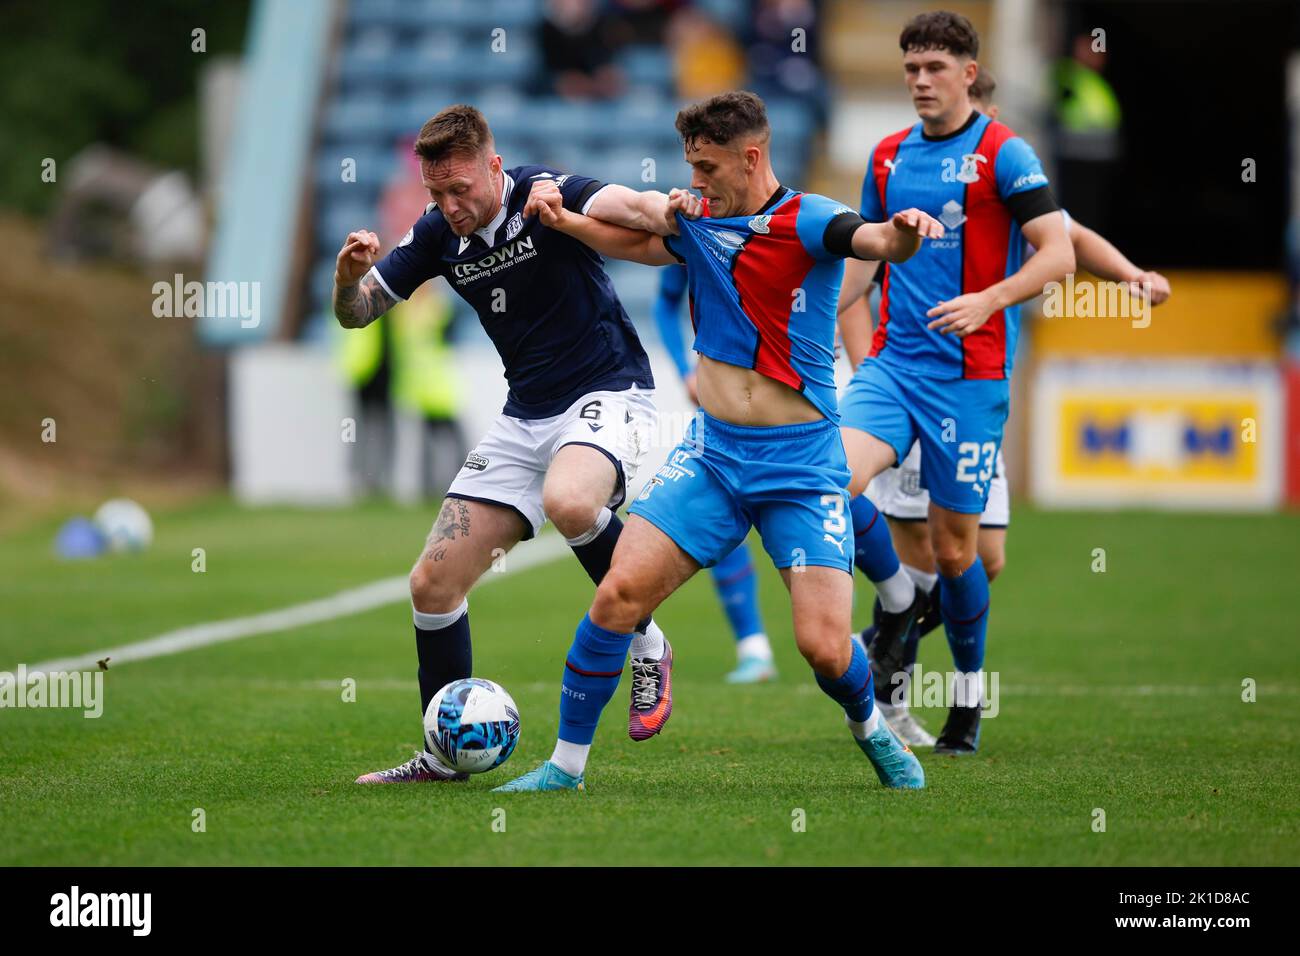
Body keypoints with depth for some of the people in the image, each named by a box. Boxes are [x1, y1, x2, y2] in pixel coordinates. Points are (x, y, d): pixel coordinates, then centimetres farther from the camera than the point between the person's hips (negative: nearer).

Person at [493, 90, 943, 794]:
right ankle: (565, 765, 1)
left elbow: (874, 241, -29)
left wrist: (903, 233, -52)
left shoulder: (805, 221, -9)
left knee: (824, 645, -14)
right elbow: (633, 241, 29)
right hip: (712, 452, 5)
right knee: (621, 590, -12)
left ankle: (871, 729, 21)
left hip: (801, 464, -5)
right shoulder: (698, 221, 9)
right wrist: (562, 219, 13)